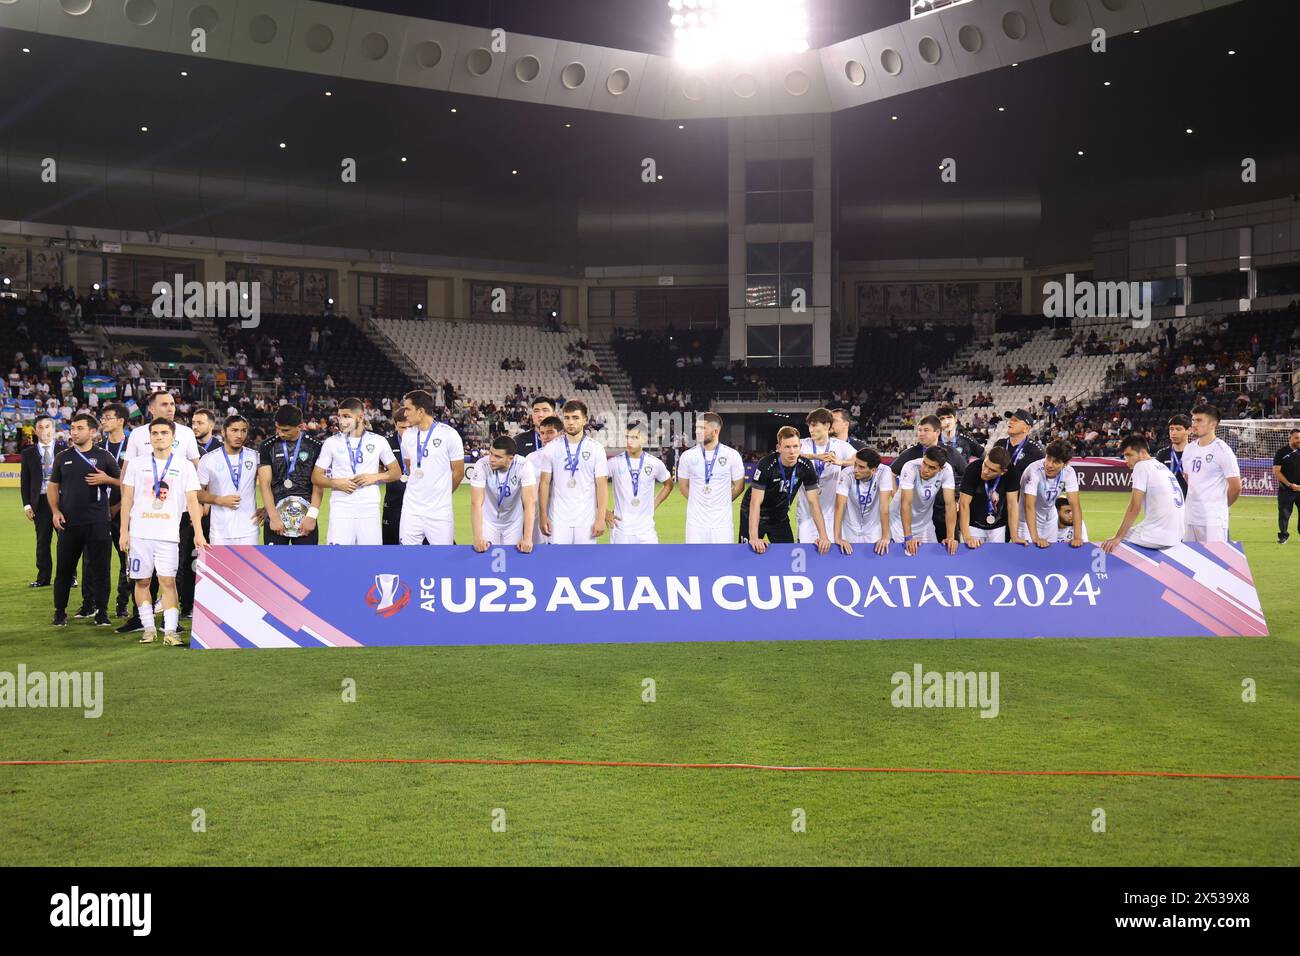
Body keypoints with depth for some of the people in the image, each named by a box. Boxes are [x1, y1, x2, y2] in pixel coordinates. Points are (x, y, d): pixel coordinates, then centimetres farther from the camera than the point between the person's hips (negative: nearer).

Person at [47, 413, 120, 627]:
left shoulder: (104, 457, 5)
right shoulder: (63, 457, 11)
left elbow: (123, 483, 8)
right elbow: (52, 486, 14)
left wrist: (106, 479, -11)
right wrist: (55, 511, 1)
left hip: (98, 522, -2)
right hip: (69, 522, 2)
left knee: (101, 568, 0)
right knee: (64, 568, 5)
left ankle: (102, 612, 10)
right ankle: (60, 612, 17)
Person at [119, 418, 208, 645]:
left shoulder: (184, 465, 5)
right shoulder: (137, 464, 9)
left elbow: (192, 500, 0)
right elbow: (127, 498, 9)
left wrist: (198, 533, -9)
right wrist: (124, 531, 2)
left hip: (168, 534, -2)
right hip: (139, 533, 2)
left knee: (168, 581, -8)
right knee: (141, 581, 5)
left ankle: (171, 632, -7)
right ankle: (148, 628, 16)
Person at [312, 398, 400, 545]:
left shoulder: (378, 442, 4)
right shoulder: (331, 442, 3)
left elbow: (396, 472, 9)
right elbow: (316, 477, 6)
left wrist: (375, 477, -9)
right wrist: (336, 483, -12)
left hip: (369, 510, 1)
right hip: (341, 510, -1)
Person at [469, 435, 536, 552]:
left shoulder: (524, 466, -26)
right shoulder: (482, 465, -27)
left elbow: (530, 503, -28)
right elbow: (476, 503, -27)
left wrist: (527, 539, -37)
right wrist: (478, 537, -37)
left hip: (514, 522, 1)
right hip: (488, 521, -1)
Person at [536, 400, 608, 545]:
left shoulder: (596, 449, 2)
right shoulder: (551, 448, 5)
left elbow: (602, 486, 0)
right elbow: (544, 483, 6)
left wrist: (601, 519, -6)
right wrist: (543, 515, -1)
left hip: (586, 520, 0)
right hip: (558, 520, 0)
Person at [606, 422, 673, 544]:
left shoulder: (655, 463, 2)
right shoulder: (615, 463, -3)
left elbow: (668, 484, 20)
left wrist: (654, 506, 11)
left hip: (646, 530, 1)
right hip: (621, 529, -1)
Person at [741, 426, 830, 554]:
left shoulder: (806, 467, -16)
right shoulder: (766, 465, -28)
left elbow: (814, 502, -13)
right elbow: (756, 502, -30)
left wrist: (823, 536, -22)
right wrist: (754, 537, -40)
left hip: (780, 517, 4)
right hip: (755, 516, -4)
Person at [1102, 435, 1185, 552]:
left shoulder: (1142, 466, -7)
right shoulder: (1162, 467, 17)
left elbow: (1135, 508, -13)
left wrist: (1118, 538, -11)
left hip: (1158, 538, -9)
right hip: (1176, 536, 9)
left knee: (1111, 545, 3)